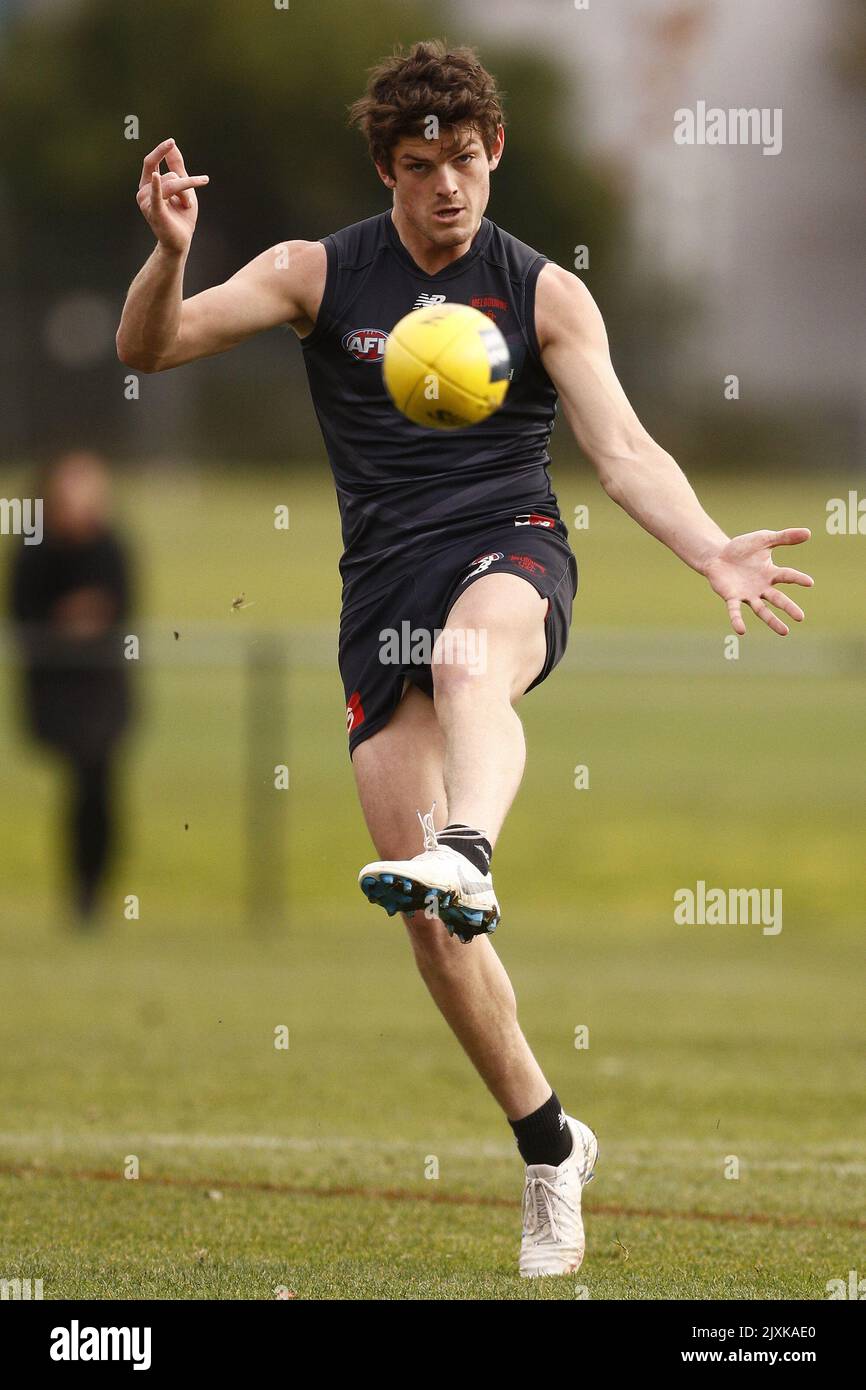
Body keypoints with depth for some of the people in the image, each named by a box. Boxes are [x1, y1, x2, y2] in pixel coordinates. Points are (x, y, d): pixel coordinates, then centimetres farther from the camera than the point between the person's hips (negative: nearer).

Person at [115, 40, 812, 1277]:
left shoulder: (545, 293, 5)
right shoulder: (319, 275, 8)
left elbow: (626, 451, -3)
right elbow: (148, 350, 1)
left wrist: (713, 552, -22)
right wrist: (170, 252, -20)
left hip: (510, 551, -2)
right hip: (382, 583, 2)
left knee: (471, 648, -42)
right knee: (424, 916, -4)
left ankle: (466, 852, -70)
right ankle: (547, 1141, 10)